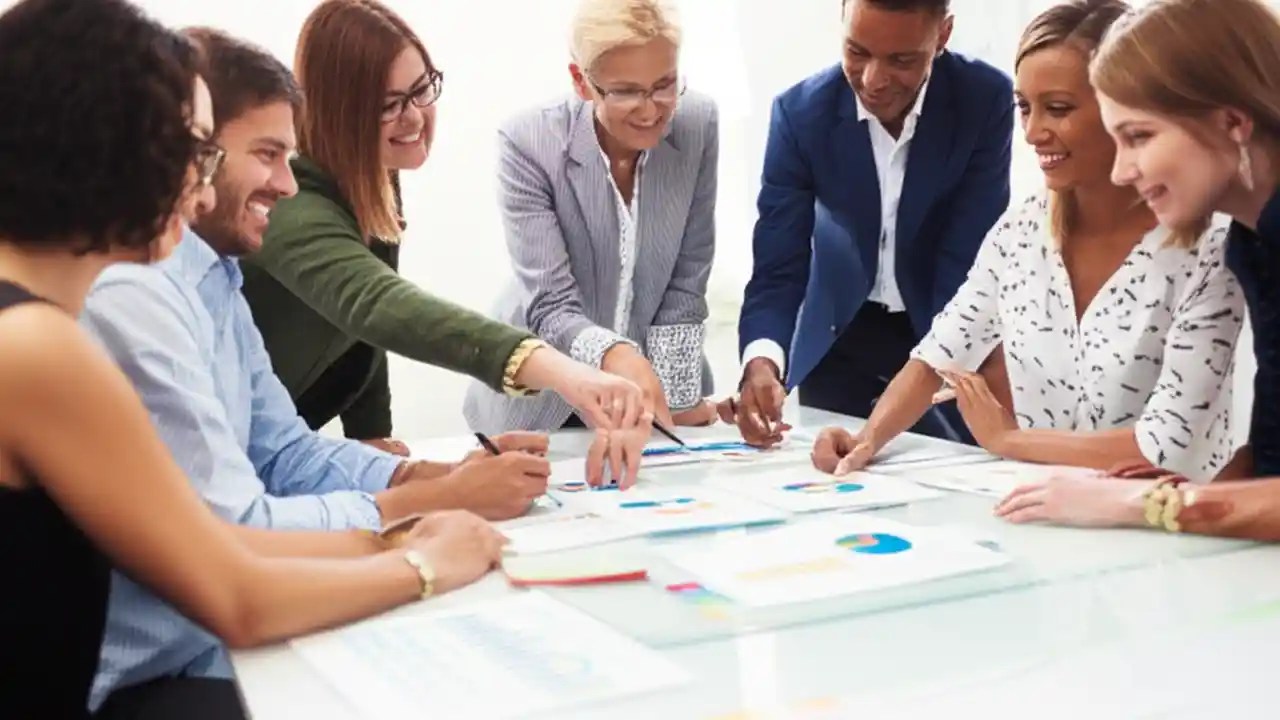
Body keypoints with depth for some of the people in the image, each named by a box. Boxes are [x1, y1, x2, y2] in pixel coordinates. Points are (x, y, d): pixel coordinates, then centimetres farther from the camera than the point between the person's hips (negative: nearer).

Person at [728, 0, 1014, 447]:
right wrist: (762, 360, -38)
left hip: (947, 334, -1)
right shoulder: (801, 112, -17)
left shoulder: (985, 100, -19)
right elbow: (778, 268, -18)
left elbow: (971, 257, -20)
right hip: (841, 340, 1)